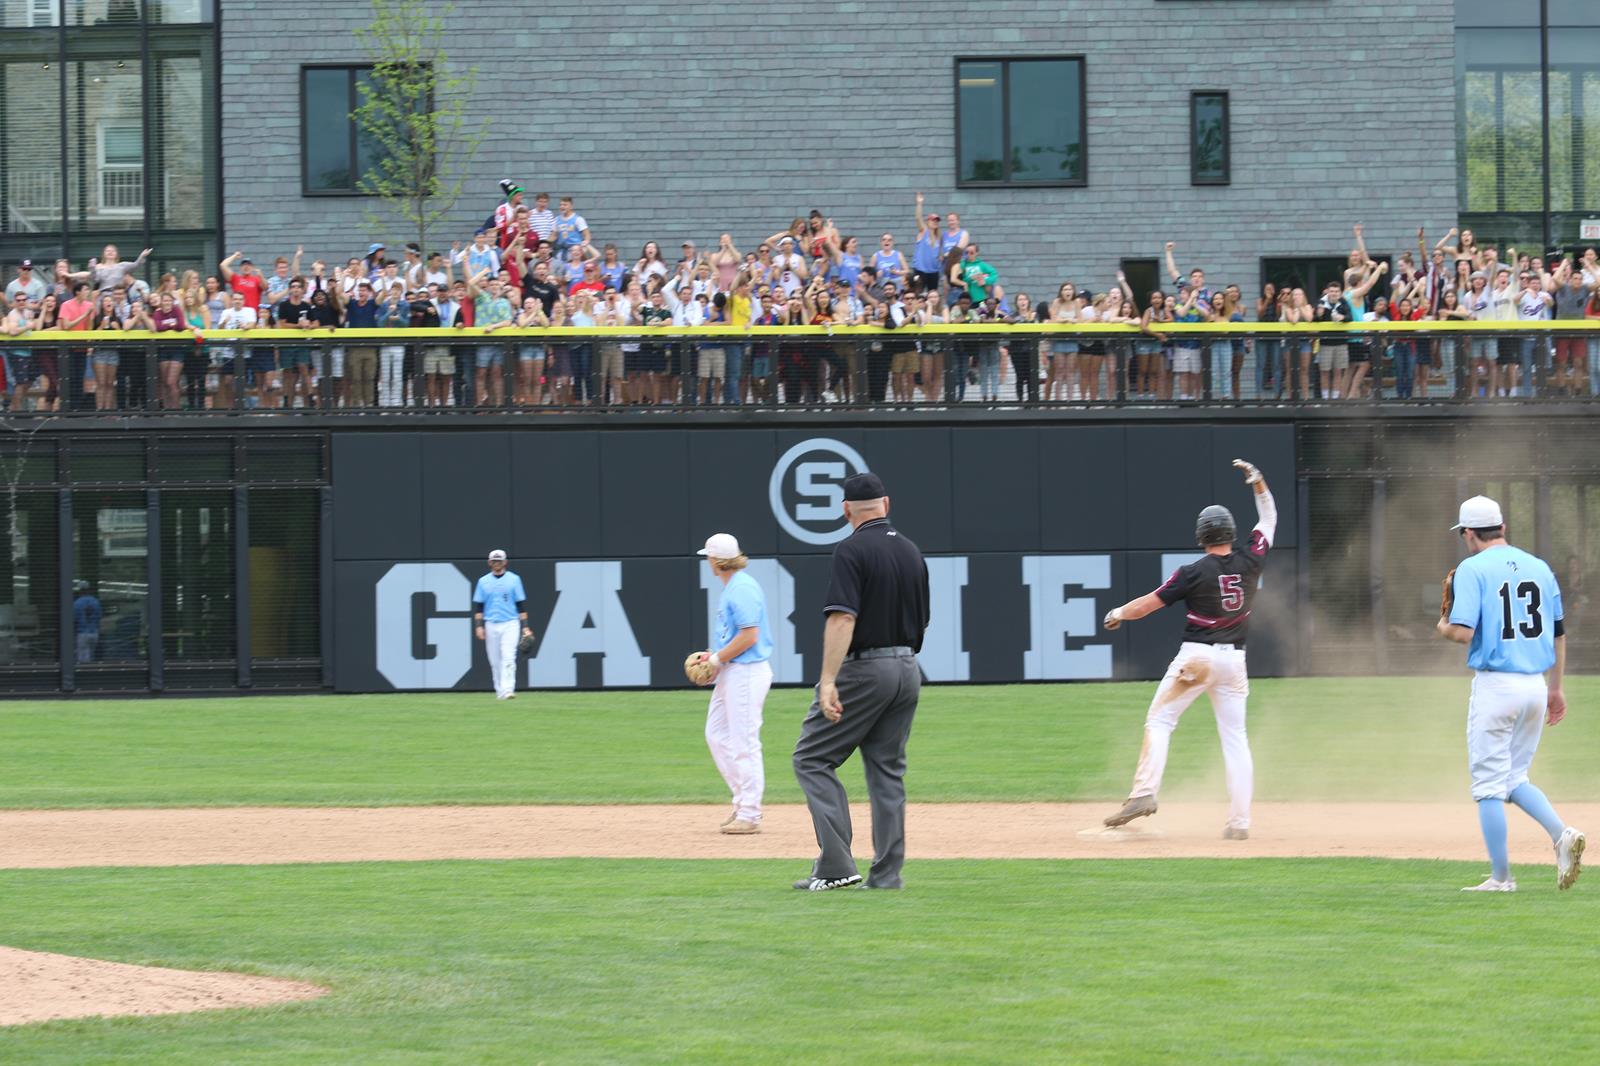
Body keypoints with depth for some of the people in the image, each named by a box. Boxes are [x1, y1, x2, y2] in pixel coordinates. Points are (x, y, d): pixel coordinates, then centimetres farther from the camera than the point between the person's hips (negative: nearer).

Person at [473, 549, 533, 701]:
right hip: (491, 625, 2)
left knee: (508, 658, -15)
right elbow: (478, 606, 9)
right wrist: (479, 626, -2)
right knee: (495, 660, 3)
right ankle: (499, 691, 13)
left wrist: (525, 626, -1)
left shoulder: (514, 579, 5)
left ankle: (508, 690, -21)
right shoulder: (483, 581, 9)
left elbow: (521, 604, 5)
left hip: (510, 624, -2)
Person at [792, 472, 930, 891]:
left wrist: (828, 680, -26)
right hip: (908, 671, 7)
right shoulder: (911, 551, 12)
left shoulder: (852, 550, -12)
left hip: (864, 668, -7)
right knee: (888, 770, 12)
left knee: (812, 758, 0)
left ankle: (836, 864, -10)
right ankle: (886, 875, 9)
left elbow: (843, 618, -22)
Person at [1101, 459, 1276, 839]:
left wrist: (1118, 614, 15)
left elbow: (1150, 603, -3)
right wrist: (1258, 481, 22)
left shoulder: (1194, 572, -10)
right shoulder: (1250, 561, 0)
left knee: (1159, 721, 3)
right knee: (1235, 738, 5)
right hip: (1234, 660, 4)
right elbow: (1269, 519, 17)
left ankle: (1144, 793, -13)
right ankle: (1239, 822, 0)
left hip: (1196, 657, -4)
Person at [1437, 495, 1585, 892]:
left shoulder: (1472, 570, -7)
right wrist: (1555, 688, 22)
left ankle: (1501, 877, 1)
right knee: (1515, 778, 17)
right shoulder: (1539, 568, 11)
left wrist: (1444, 627, 5)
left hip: (1495, 684, -6)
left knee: (1489, 783, 2)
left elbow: (1463, 632, -18)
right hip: (1536, 684, 6)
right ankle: (1562, 834, -7)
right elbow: (1558, 633, 14)